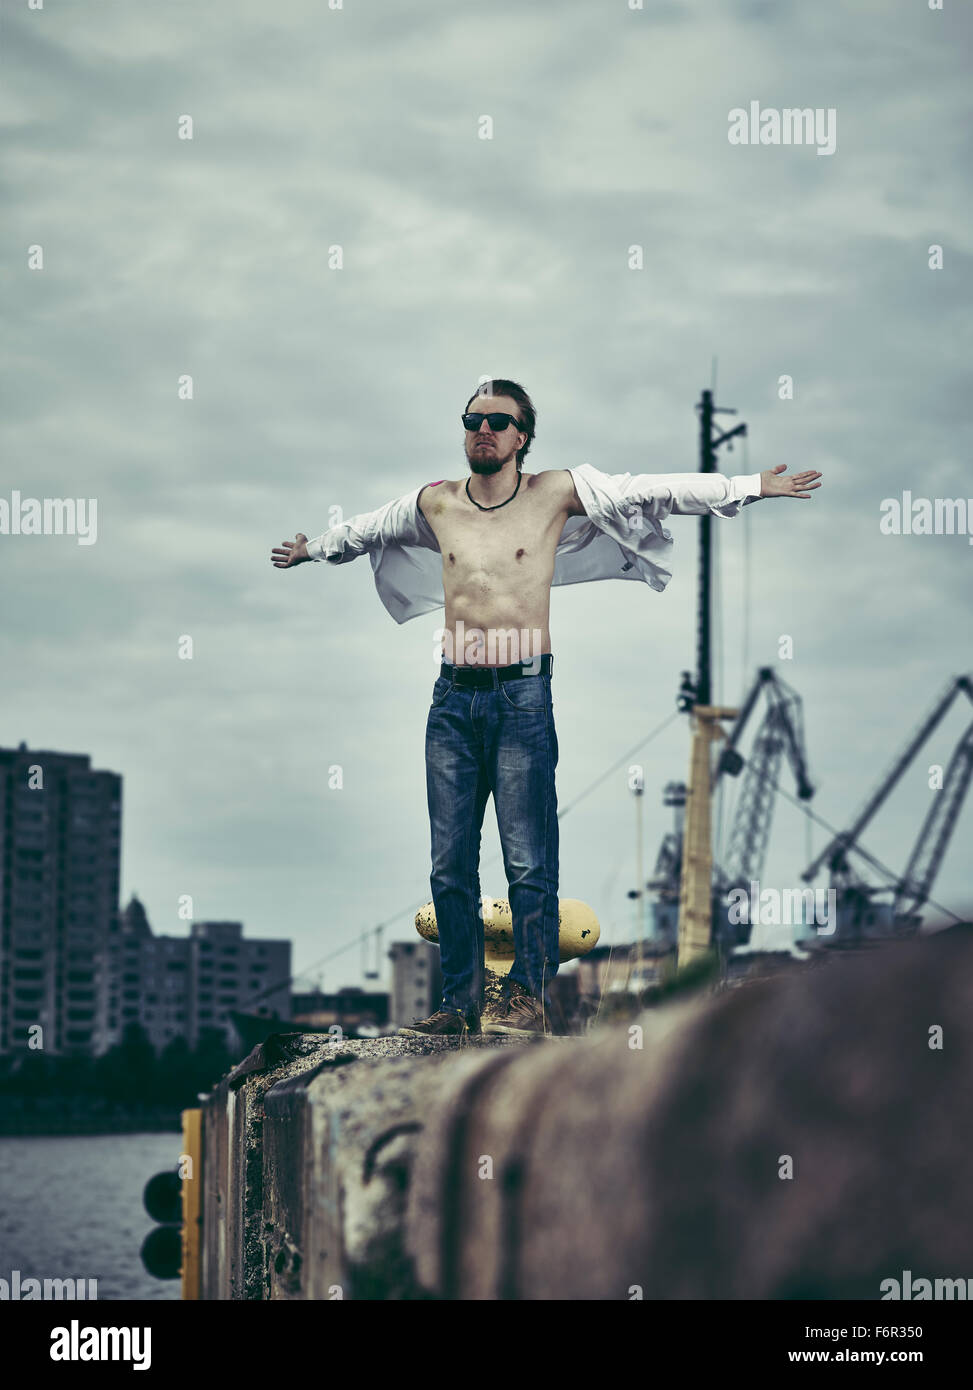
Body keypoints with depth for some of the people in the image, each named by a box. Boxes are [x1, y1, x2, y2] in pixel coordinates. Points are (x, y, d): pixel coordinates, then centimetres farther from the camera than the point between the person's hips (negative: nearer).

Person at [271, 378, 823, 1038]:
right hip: (453, 696, 4)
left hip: (522, 696, -4)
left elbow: (651, 490, 0)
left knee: (528, 860, -5)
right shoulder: (434, 503, 10)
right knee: (450, 865, 4)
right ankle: (463, 1001, 10)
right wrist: (312, 548, 46)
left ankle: (531, 997, 0)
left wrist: (751, 486, -3)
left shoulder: (555, 492, 1)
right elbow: (366, 530, 30)